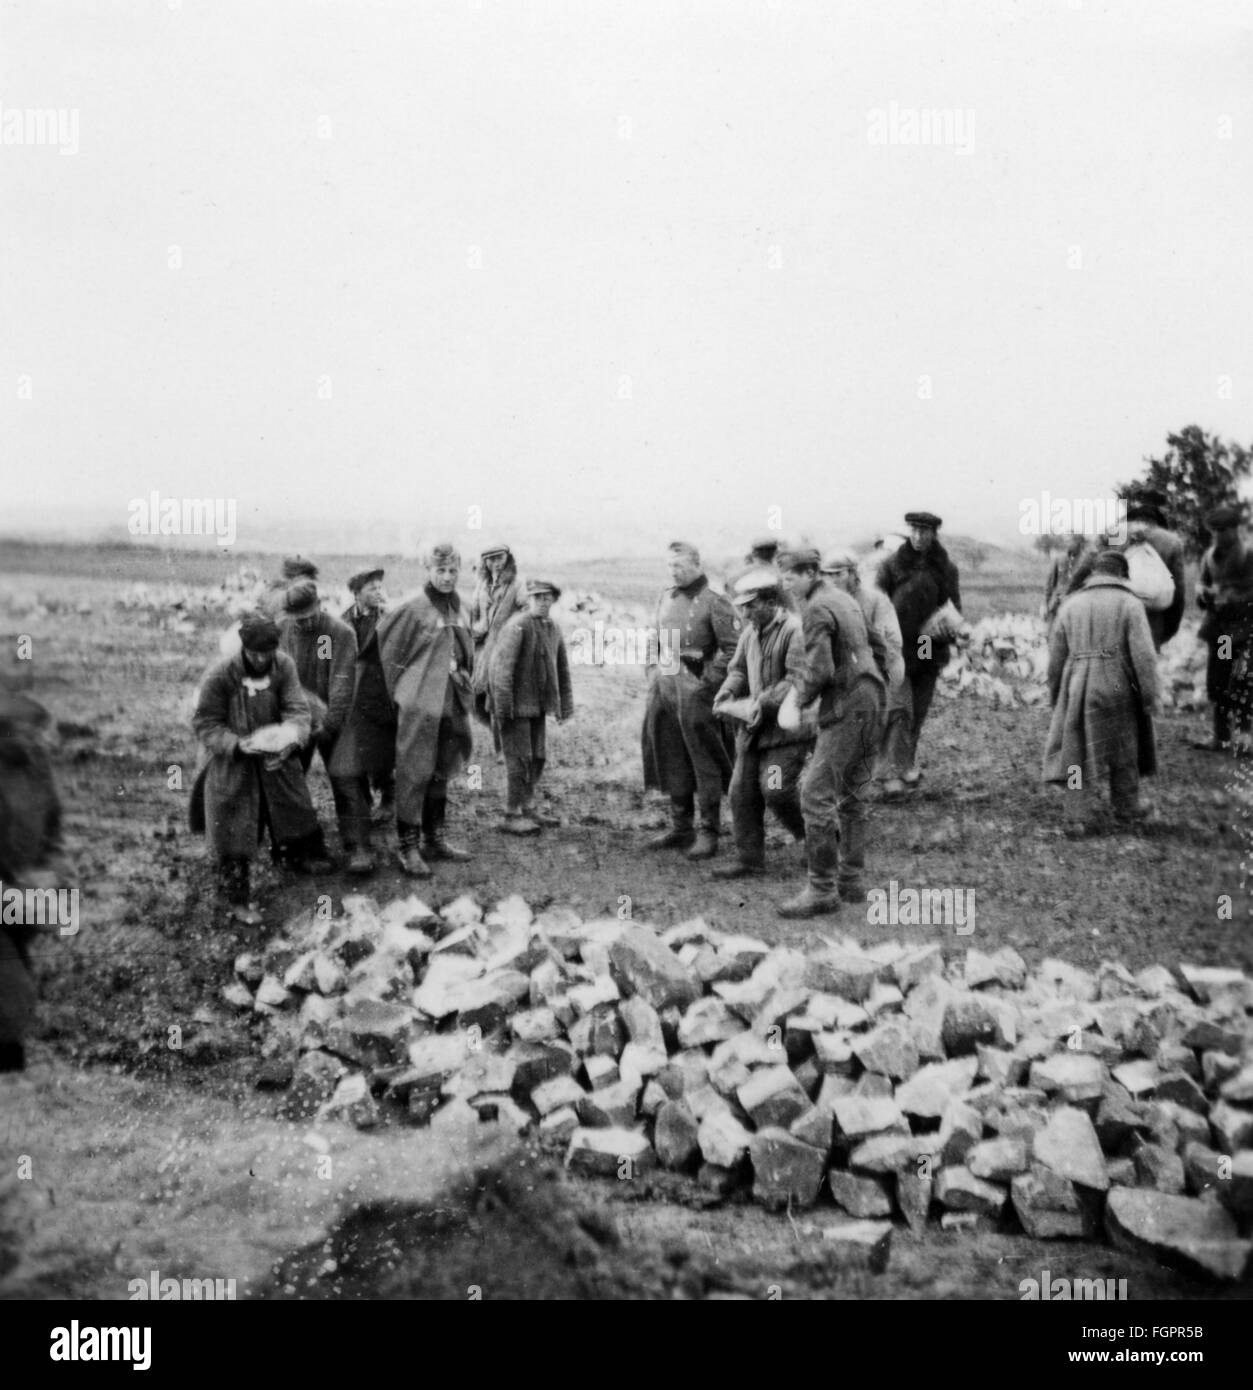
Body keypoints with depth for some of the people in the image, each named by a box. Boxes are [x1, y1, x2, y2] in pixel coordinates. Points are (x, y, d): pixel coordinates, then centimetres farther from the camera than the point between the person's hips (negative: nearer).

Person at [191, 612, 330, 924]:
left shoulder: (284, 665, -13)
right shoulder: (219, 675, -22)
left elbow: (297, 710, -15)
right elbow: (205, 725, -15)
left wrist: (290, 736, -36)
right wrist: (238, 744, -29)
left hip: (277, 758, 4)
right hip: (233, 764, -4)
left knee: (295, 812, 18)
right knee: (233, 833, 1)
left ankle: (299, 854, 47)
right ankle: (236, 899, 15)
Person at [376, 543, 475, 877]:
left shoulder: (456, 607, 9)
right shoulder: (414, 608, -10)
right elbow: (389, 649, -6)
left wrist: (464, 685, 11)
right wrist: (397, 691, -1)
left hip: (451, 700, 7)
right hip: (419, 702, -7)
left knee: (441, 771, 15)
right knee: (414, 773, -4)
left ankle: (434, 838, 26)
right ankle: (408, 847, 0)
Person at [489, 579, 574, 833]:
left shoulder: (554, 630, 10)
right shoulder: (517, 626, -14)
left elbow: (562, 669, 19)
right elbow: (501, 666, -19)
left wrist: (565, 704, 18)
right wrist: (502, 706, -22)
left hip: (538, 707, 8)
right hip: (516, 707, -8)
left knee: (538, 757, 13)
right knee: (519, 759, -5)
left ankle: (528, 809, 25)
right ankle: (512, 816, 2)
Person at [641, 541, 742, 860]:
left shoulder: (714, 603, -8)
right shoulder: (665, 599, 14)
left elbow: (733, 649, -11)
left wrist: (707, 680, -14)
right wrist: (654, 672, 11)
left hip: (696, 692, -7)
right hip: (664, 690, 7)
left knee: (705, 765, -1)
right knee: (671, 762, 12)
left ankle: (708, 833, 4)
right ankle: (680, 828, 22)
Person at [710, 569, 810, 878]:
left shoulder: (794, 631, -15)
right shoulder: (750, 633, 12)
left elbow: (798, 679, -21)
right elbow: (739, 669, 20)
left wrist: (765, 702, -25)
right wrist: (728, 691, -1)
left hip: (787, 724, -8)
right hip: (754, 725, 8)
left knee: (776, 789, -13)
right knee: (742, 791, 6)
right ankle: (749, 858, 16)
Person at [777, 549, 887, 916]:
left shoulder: (816, 610, -13)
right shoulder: (845, 600, 16)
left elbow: (819, 670, -22)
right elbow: (878, 648, 23)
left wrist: (800, 697, -4)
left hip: (845, 710, -10)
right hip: (871, 703, 10)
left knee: (816, 795, -9)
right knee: (851, 796, 16)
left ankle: (822, 889, -10)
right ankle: (850, 879, 21)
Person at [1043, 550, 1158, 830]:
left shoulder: (1070, 605, 8)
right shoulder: (1129, 604, -2)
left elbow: (1056, 657, 10)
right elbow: (1143, 655, -10)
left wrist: (1055, 696, 18)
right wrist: (1149, 697, -5)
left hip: (1077, 690, 2)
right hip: (1118, 689, -2)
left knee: (1079, 752, 7)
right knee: (1123, 753, 13)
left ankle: (1080, 814, 2)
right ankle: (1126, 810, 22)